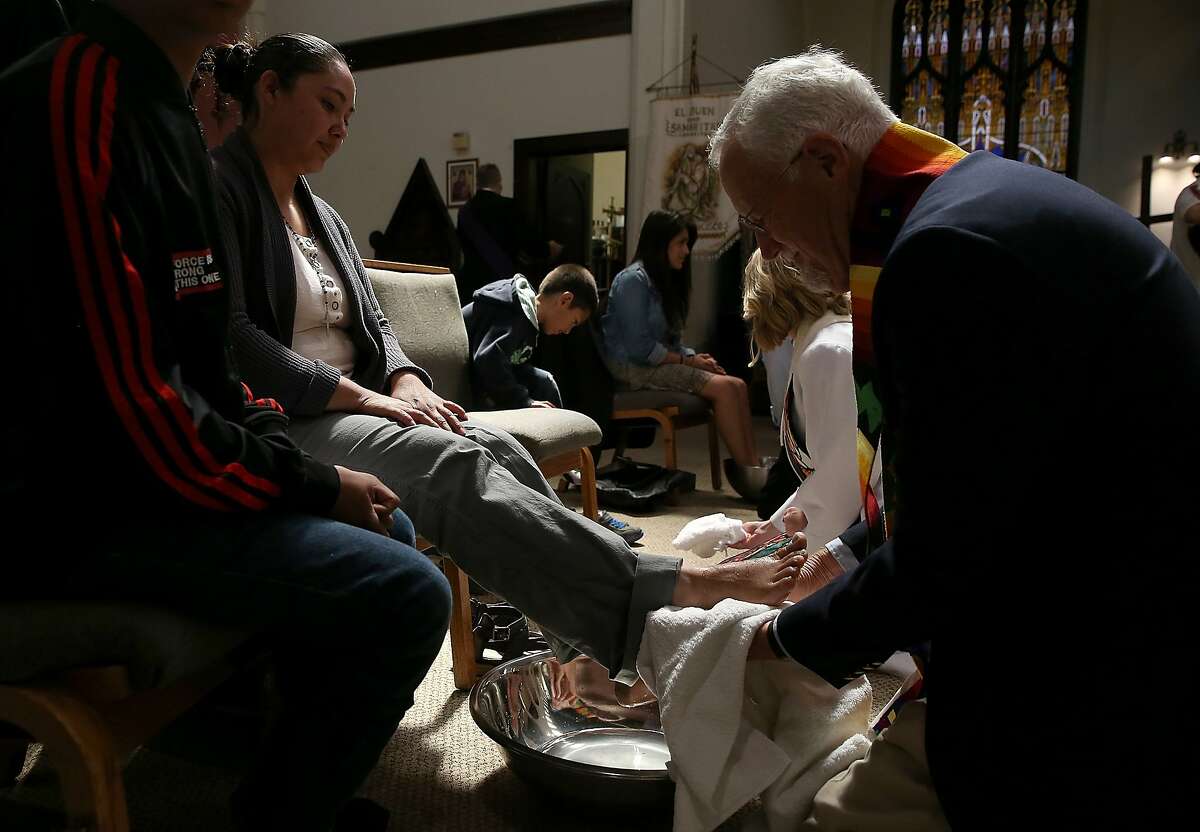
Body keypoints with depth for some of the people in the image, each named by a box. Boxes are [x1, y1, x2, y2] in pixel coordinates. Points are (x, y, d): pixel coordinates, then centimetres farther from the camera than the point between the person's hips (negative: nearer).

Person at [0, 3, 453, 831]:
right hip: (70, 507, -10)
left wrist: (287, 453, 3)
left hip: (131, 470, 10)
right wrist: (316, 486, -13)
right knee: (408, 596, -18)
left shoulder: (167, 113, 11)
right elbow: (137, 403, -26)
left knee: (387, 530, 19)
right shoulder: (78, 104, -19)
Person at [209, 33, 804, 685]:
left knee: (498, 449, -16)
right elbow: (229, 336, -17)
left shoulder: (320, 215, 22)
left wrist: (404, 381, -4)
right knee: (453, 464, -30)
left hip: (353, 407, 8)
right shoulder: (218, 186, -5)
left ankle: (597, 658, -19)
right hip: (277, 424, -8)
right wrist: (362, 397, -20)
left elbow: (373, 324, 19)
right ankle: (670, 590, -33)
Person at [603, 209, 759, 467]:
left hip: (660, 363, 9)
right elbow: (640, 348, -18)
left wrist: (693, 356, -3)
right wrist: (688, 361, -11)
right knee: (724, 387, -22)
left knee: (738, 386, -12)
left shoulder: (665, 281, 19)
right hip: (632, 369, -9)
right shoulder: (633, 279, -11)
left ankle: (754, 465, -20)